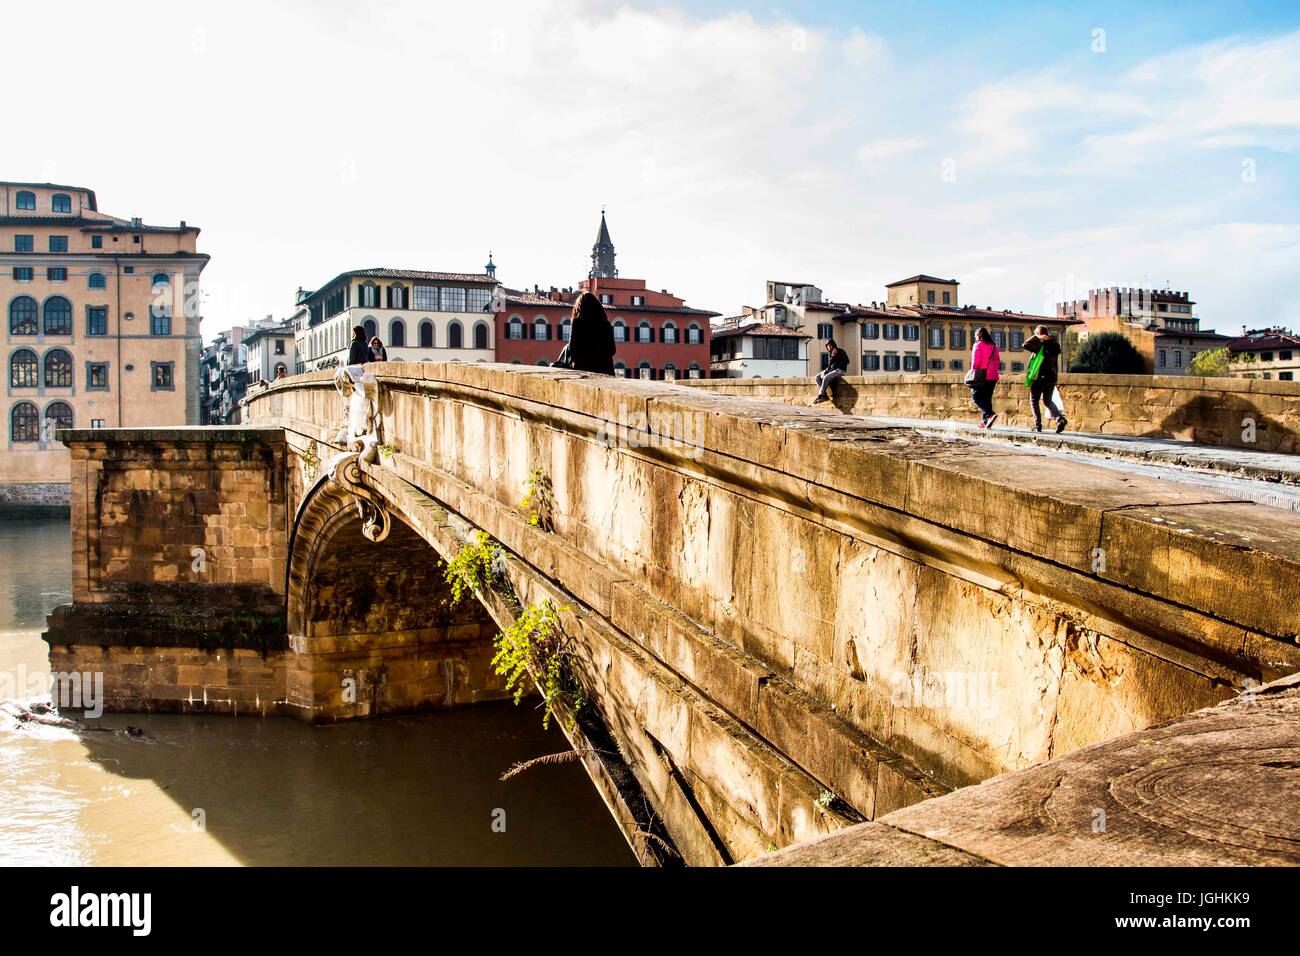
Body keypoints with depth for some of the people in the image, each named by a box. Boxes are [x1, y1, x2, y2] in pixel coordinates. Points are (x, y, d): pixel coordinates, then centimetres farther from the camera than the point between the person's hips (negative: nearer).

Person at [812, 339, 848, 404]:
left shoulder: (841, 351, -3)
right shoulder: (831, 354, 17)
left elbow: (846, 361, -13)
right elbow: (829, 364, 7)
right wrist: (833, 356, -11)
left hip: (840, 370, -8)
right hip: (832, 370, 8)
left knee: (826, 377, -31)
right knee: (818, 377, -7)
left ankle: (820, 395, -23)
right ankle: (824, 395, -19)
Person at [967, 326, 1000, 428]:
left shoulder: (978, 345, -6)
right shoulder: (994, 346, 14)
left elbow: (975, 361, -12)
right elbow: (998, 362, 16)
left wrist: (973, 372, -2)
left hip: (982, 377, -6)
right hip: (993, 377, 7)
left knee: (976, 397, -2)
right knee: (987, 399, 12)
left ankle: (990, 414, -23)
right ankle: (986, 422, 8)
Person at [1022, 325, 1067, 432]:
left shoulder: (1040, 344, -13)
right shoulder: (1055, 344, 5)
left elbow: (1025, 345, -20)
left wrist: (1036, 337, -12)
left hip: (1040, 377, -5)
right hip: (1052, 377, 6)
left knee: (1034, 400, 9)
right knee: (1048, 401, 16)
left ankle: (1038, 424, 3)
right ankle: (1060, 419, -4)